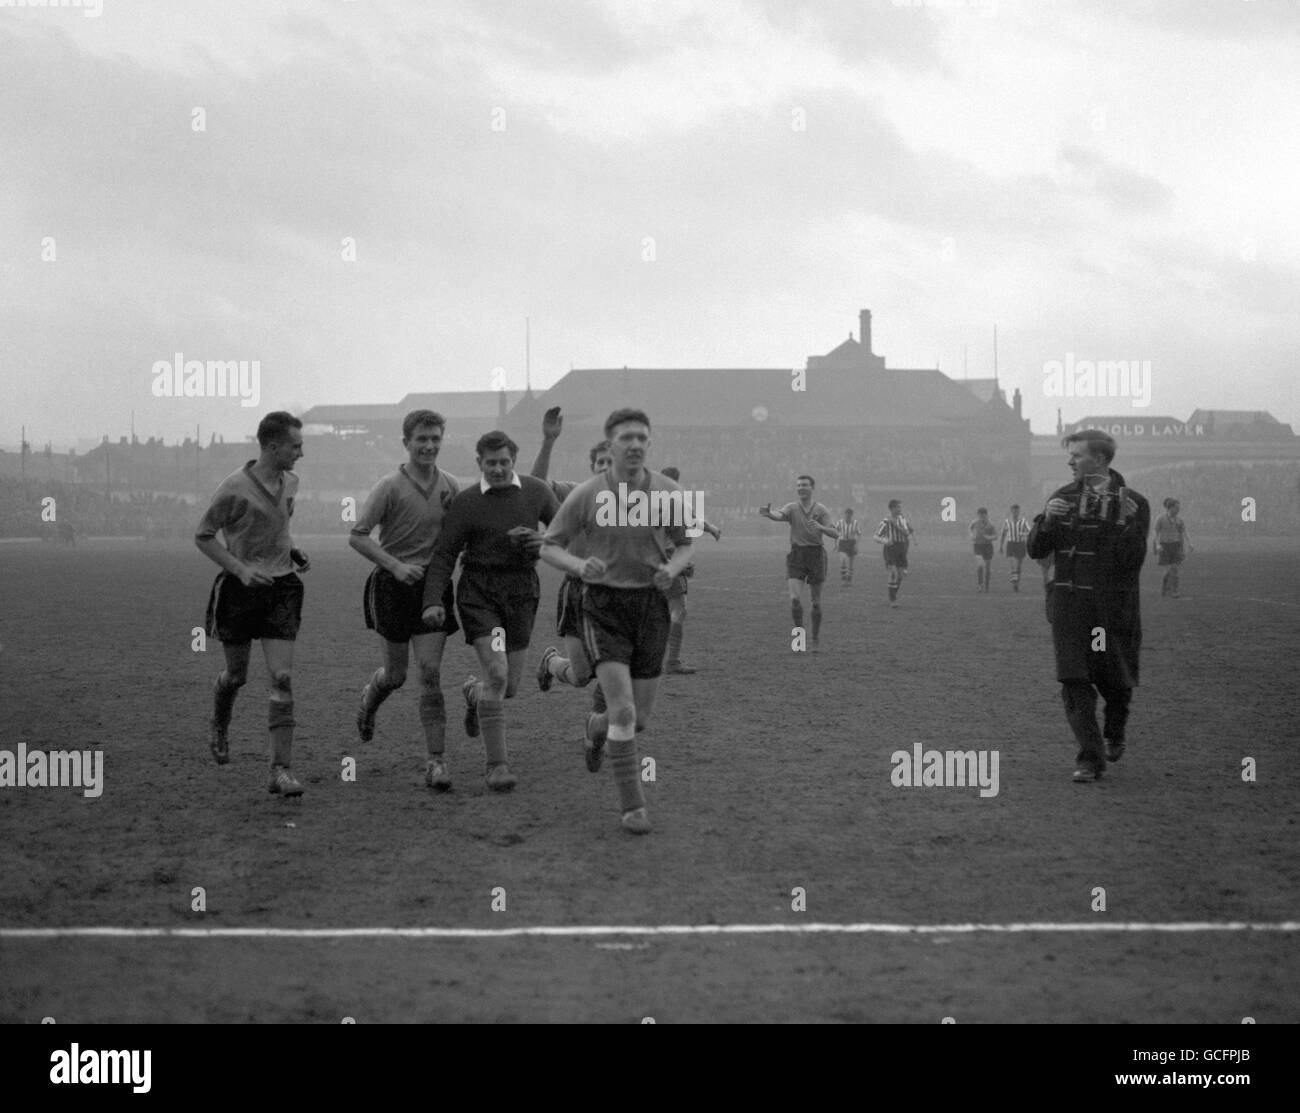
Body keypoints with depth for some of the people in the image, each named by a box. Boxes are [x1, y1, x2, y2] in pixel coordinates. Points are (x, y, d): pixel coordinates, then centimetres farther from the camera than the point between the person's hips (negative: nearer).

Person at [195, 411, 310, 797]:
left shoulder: (290, 482, 5)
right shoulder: (234, 488, -15)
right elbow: (203, 537, -7)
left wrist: (294, 552, 8)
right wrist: (240, 569, -18)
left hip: (282, 587, 4)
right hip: (240, 588, -4)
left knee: (282, 679, -10)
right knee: (236, 675, 12)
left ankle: (281, 769, -11)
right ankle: (219, 724, 47)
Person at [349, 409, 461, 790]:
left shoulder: (452, 487, 3)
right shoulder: (390, 487, -9)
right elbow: (357, 536, -9)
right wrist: (396, 565, -19)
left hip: (434, 586, 2)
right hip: (393, 587, -2)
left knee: (431, 673, -6)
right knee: (395, 674, 7)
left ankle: (436, 760, -4)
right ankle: (371, 696, 45)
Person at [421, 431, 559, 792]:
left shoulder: (536, 491, 1)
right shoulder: (466, 502, -6)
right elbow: (444, 554, -4)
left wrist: (545, 542, -11)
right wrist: (433, 601, -15)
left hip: (521, 593, 3)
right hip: (479, 593, -3)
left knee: (509, 687, 7)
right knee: (497, 672, -20)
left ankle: (473, 693, 46)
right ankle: (497, 765, -12)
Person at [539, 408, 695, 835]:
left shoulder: (668, 492, -3)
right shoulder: (586, 495, -8)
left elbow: (685, 546, 10)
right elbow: (549, 547, 0)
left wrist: (671, 569, -13)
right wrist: (580, 565, -21)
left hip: (651, 604, 3)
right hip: (604, 606, -3)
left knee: (639, 717, 9)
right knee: (623, 708, -17)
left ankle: (598, 727, 45)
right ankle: (632, 806, -6)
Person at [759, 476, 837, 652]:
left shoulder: (821, 510, 3)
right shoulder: (792, 507, 3)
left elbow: (834, 533, -7)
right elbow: (780, 515, -21)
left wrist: (820, 527, -28)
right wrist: (769, 514, -45)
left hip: (816, 554, 0)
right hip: (796, 554, 0)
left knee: (815, 601, 5)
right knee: (795, 598, -15)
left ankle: (816, 638, 20)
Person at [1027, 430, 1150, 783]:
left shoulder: (1133, 503, -3)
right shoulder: (1063, 497, 8)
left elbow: (1132, 561, -11)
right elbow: (1036, 550, 6)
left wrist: (1127, 523, -25)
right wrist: (1047, 519, -12)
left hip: (1114, 605, -2)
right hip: (1069, 604, 2)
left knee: (1117, 681, 6)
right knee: (1074, 681, -9)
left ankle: (1114, 734, 38)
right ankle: (1090, 758, -5)